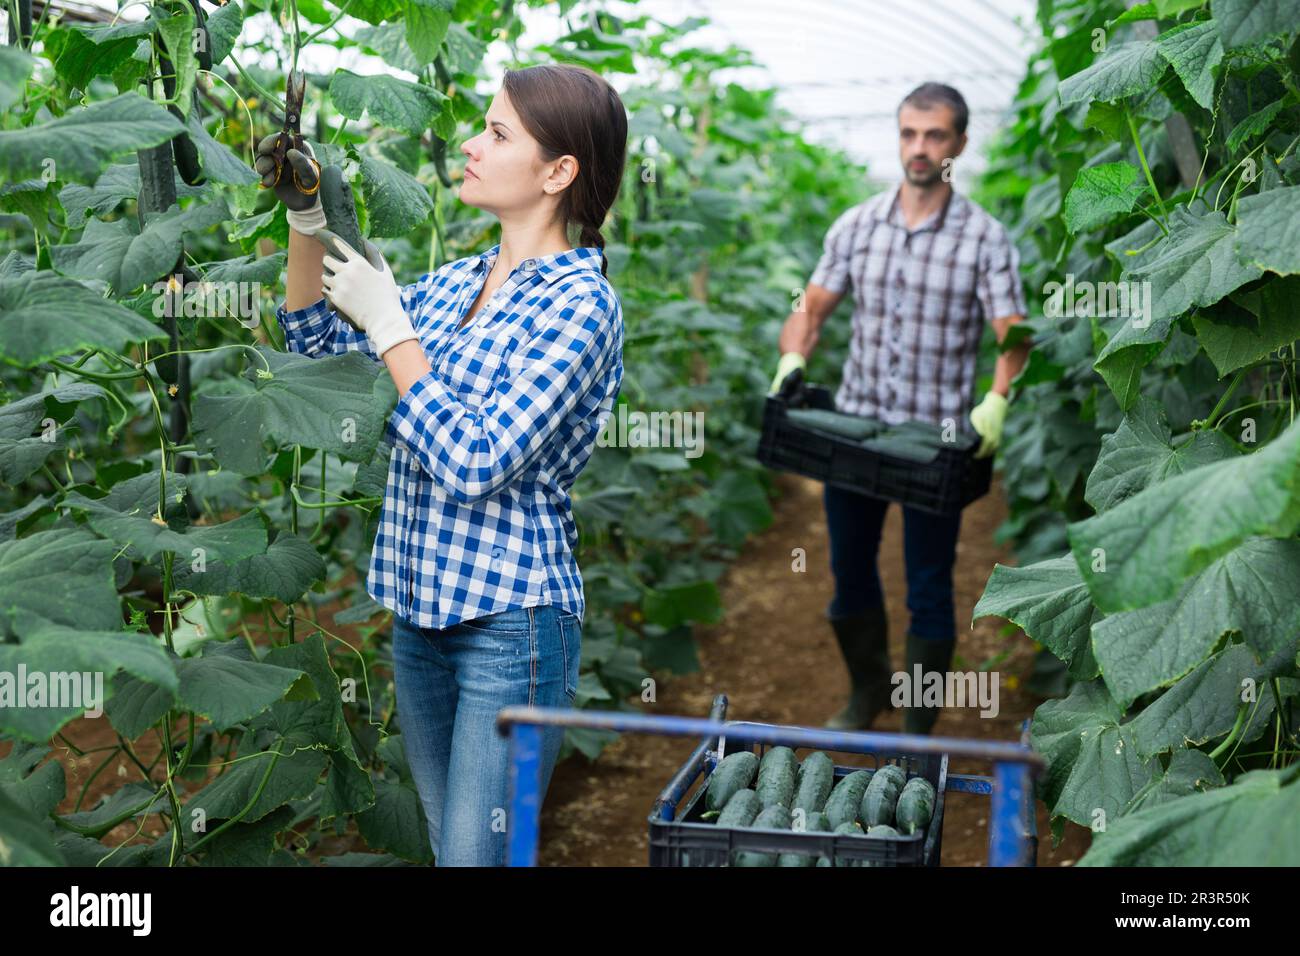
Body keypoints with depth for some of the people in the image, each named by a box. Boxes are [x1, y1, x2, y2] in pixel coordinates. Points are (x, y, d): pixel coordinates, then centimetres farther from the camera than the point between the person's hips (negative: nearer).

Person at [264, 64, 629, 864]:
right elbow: (317, 337, 19)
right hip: (420, 613, 8)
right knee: (446, 845, 18)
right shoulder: (458, 282, 9)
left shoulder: (579, 303, -14)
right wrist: (305, 220, 5)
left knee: (479, 854, -2)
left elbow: (474, 462, -22)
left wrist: (388, 325, -17)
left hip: (511, 625, -8)